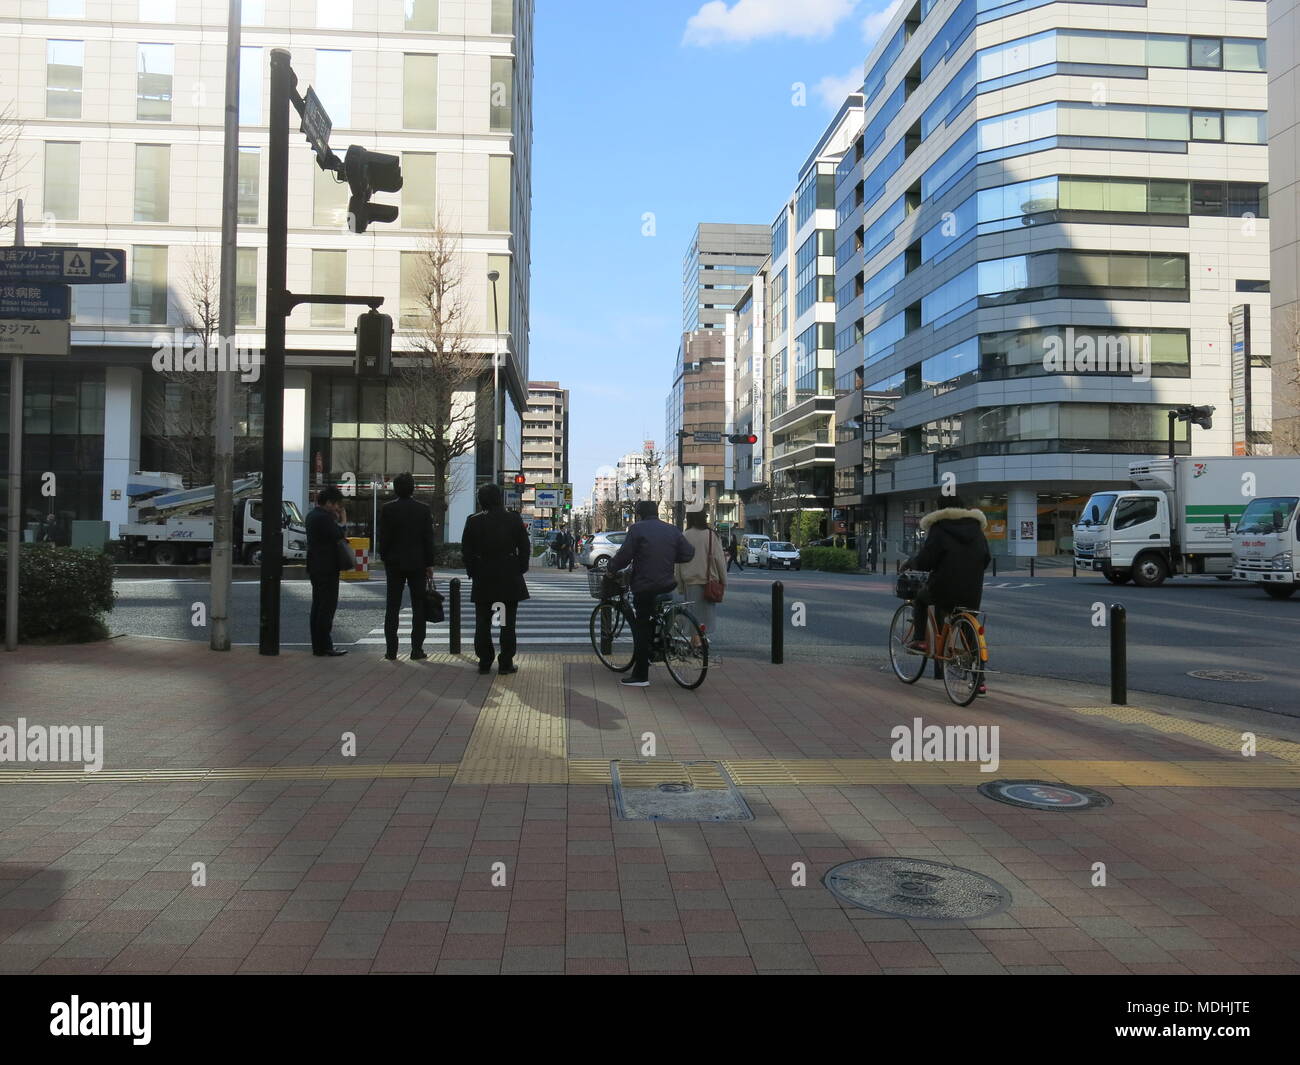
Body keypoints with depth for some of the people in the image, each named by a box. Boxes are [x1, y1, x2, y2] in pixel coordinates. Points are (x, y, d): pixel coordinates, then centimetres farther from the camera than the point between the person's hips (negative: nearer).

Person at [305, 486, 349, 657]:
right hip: (326, 567, -10)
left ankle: (318, 645, 19)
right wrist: (342, 522, -5)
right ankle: (323, 647, -6)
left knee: (318, 605, 14)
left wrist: (335, 519, 7)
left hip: (315, 567, 10)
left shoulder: (312, 514, 13)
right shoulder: (324, 517, -18)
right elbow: (338, 535, -19)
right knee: (327, 606, -6)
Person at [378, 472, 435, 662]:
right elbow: (429, 539, -2)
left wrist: (385, 559, 9)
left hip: (394, 563, 0)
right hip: (417, 563, 0)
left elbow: (383, 538, -3)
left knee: (392, 607, 6)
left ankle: (391, 650, 6)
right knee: (418, 607, 5)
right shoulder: (423, 510, -3)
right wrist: (429, 564, 4)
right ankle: (417, 650, 3)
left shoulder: (388, 509, -4)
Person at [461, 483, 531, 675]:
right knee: (508, 623, 6)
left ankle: (484, 662, 12)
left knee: (483, 622, 10)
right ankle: (506, 663, 7)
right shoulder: (514, 519, -4)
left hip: (483, 579, 0)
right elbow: (525, 548, -1)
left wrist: (472, 572, 9)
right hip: (510, 578, 0)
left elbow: (466, 550, -1)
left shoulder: (473, 521, -4)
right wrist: (520, 569, 9)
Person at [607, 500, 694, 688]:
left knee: (641, 630, -1)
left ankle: (640, 676, 1)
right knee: (650, 625, 24)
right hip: (667, 585, 6)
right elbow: (688, 553, 9)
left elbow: (624, 556, -10)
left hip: (644, 587, -6)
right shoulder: (672, 530, 10)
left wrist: (611, 568, 7)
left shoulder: (637, 529, -6)